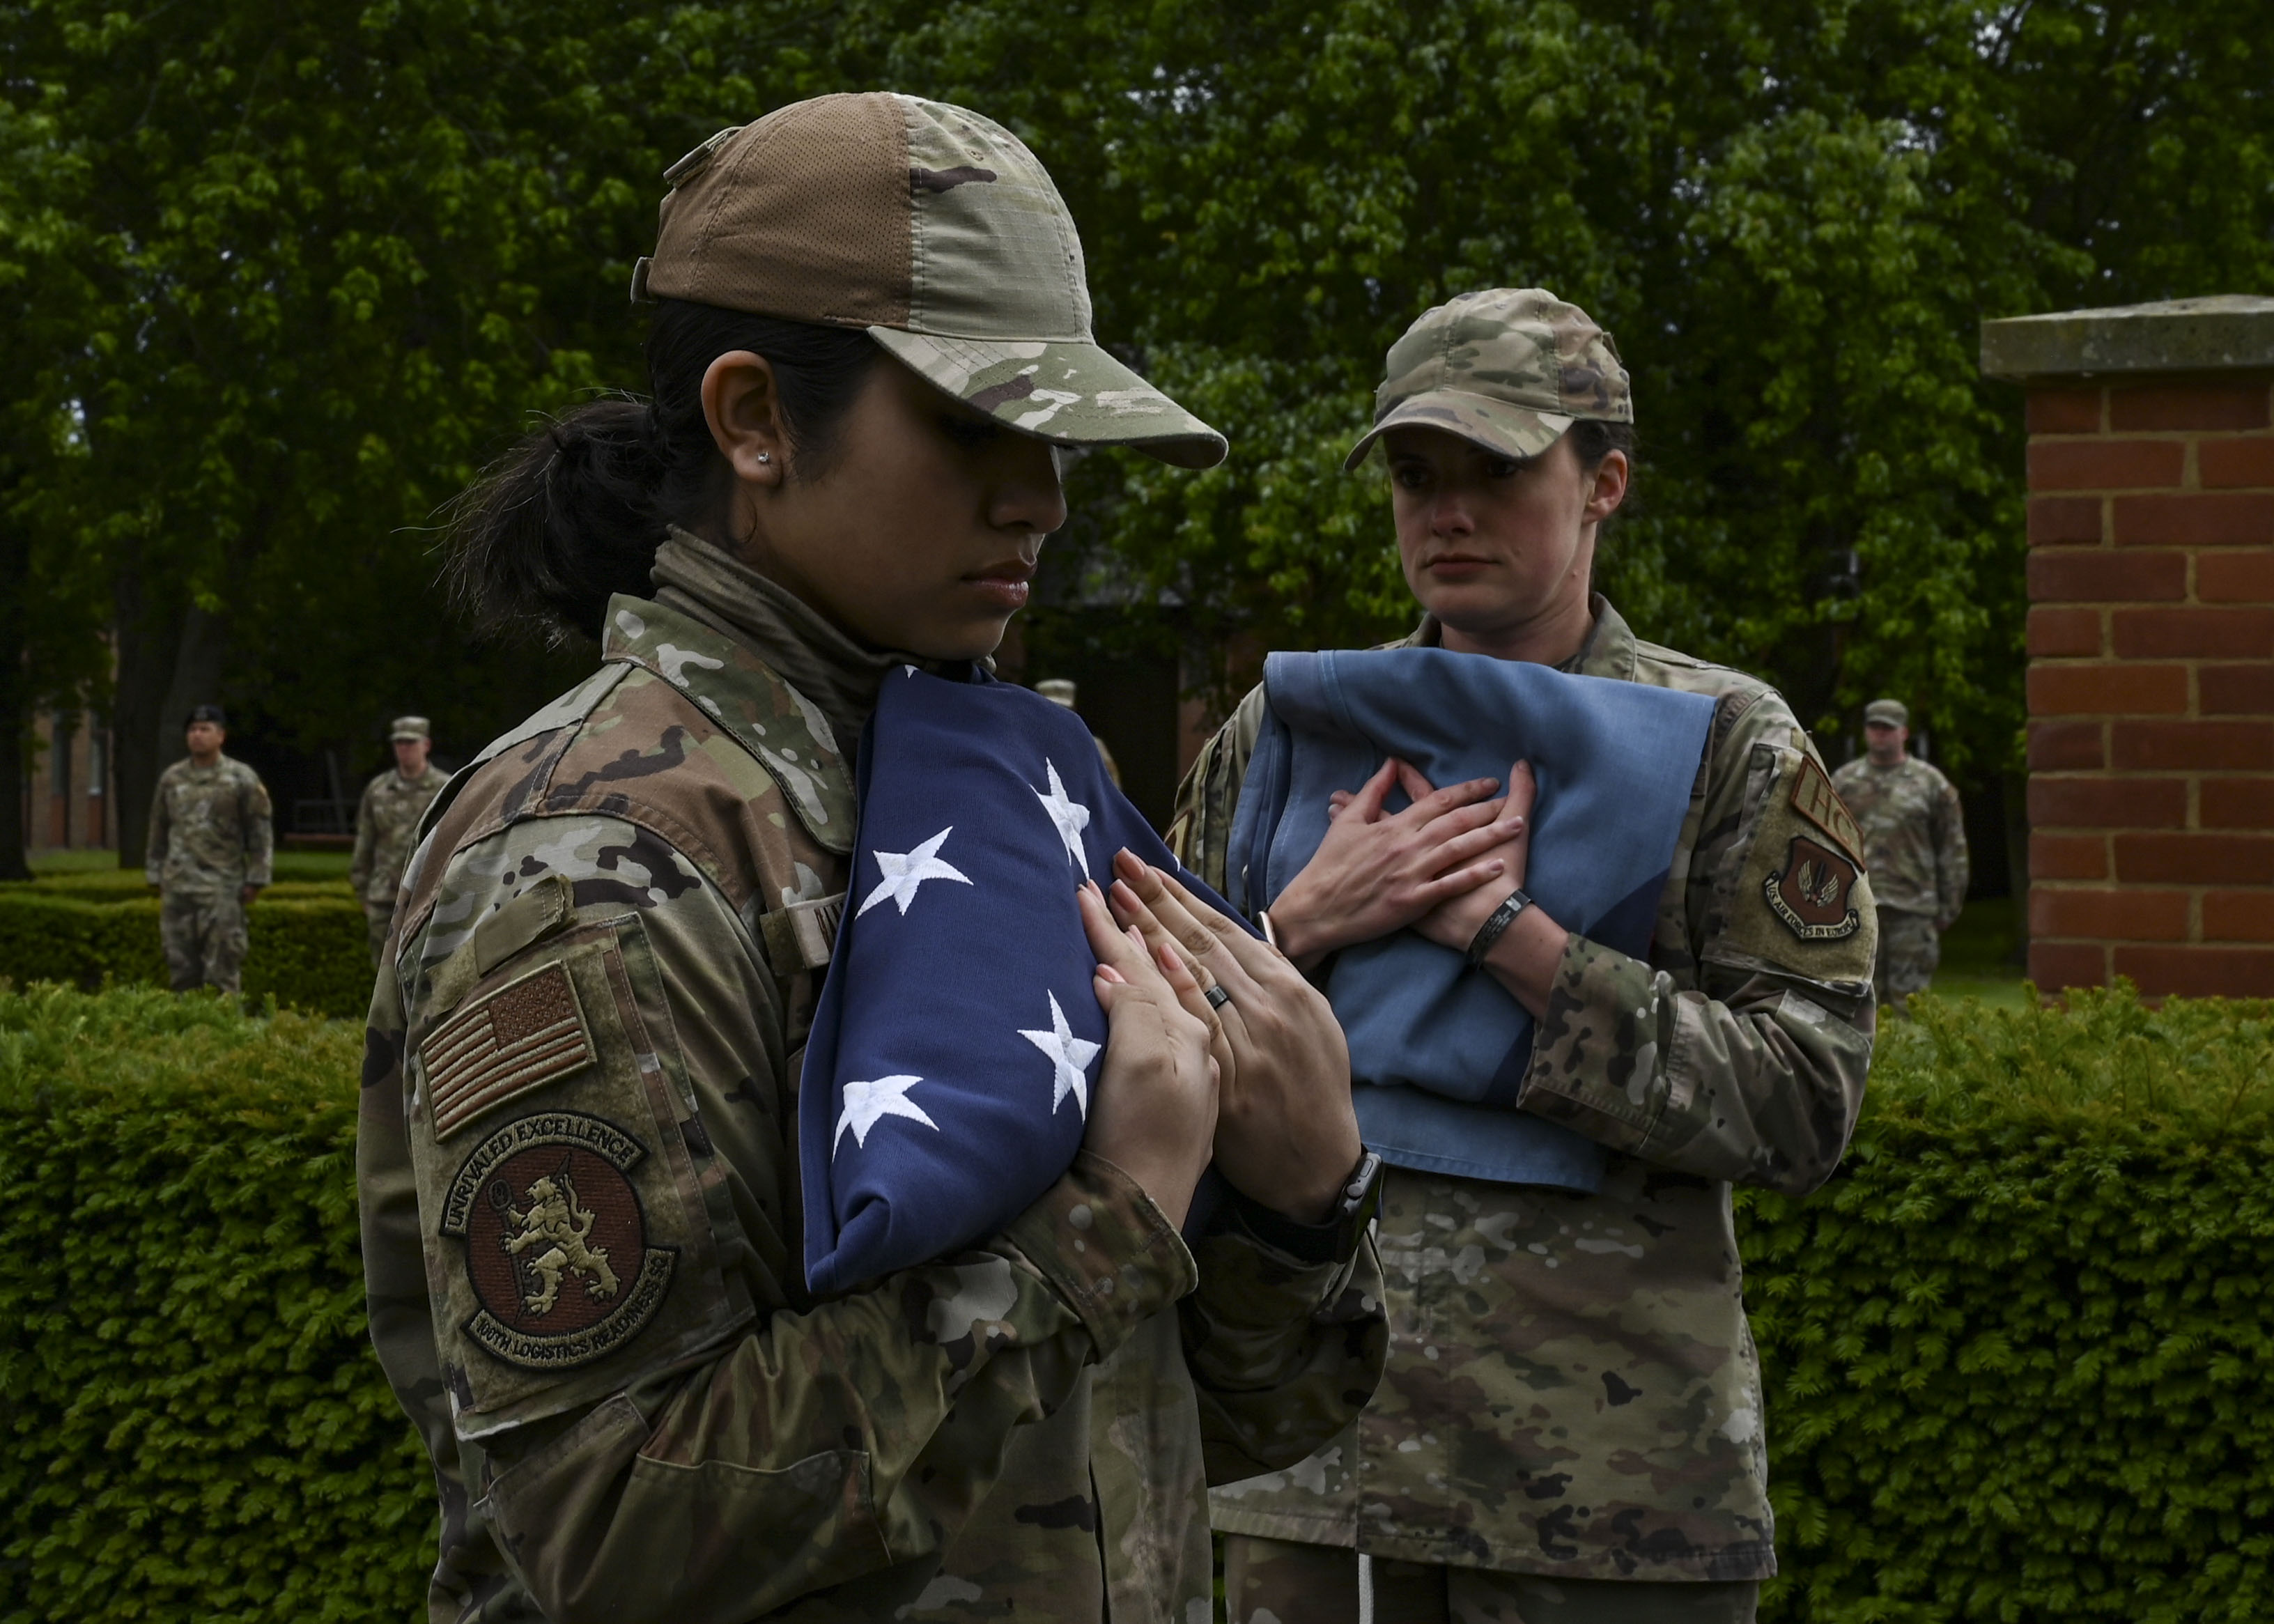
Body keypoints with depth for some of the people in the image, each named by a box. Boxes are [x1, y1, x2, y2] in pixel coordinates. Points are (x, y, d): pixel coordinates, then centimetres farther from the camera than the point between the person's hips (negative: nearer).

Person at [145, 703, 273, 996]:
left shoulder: (242, 779, 0)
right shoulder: (171, 779, 11)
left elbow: (261, 832, 0)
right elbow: (158, 831, 17)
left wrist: (255, 880, -4)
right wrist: (155, 875, 14)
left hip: (222, 887, -4)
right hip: (177, 887, 4)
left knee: (222, 971, -6)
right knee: (182, 968, 6)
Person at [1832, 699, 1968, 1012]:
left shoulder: (1931, 784, 7)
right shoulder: (1843, 782, 12)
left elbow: (1953, 849, 8)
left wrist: (1949, 907, 4)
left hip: (1912, 910, -2)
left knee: (1908, 1000, -3)